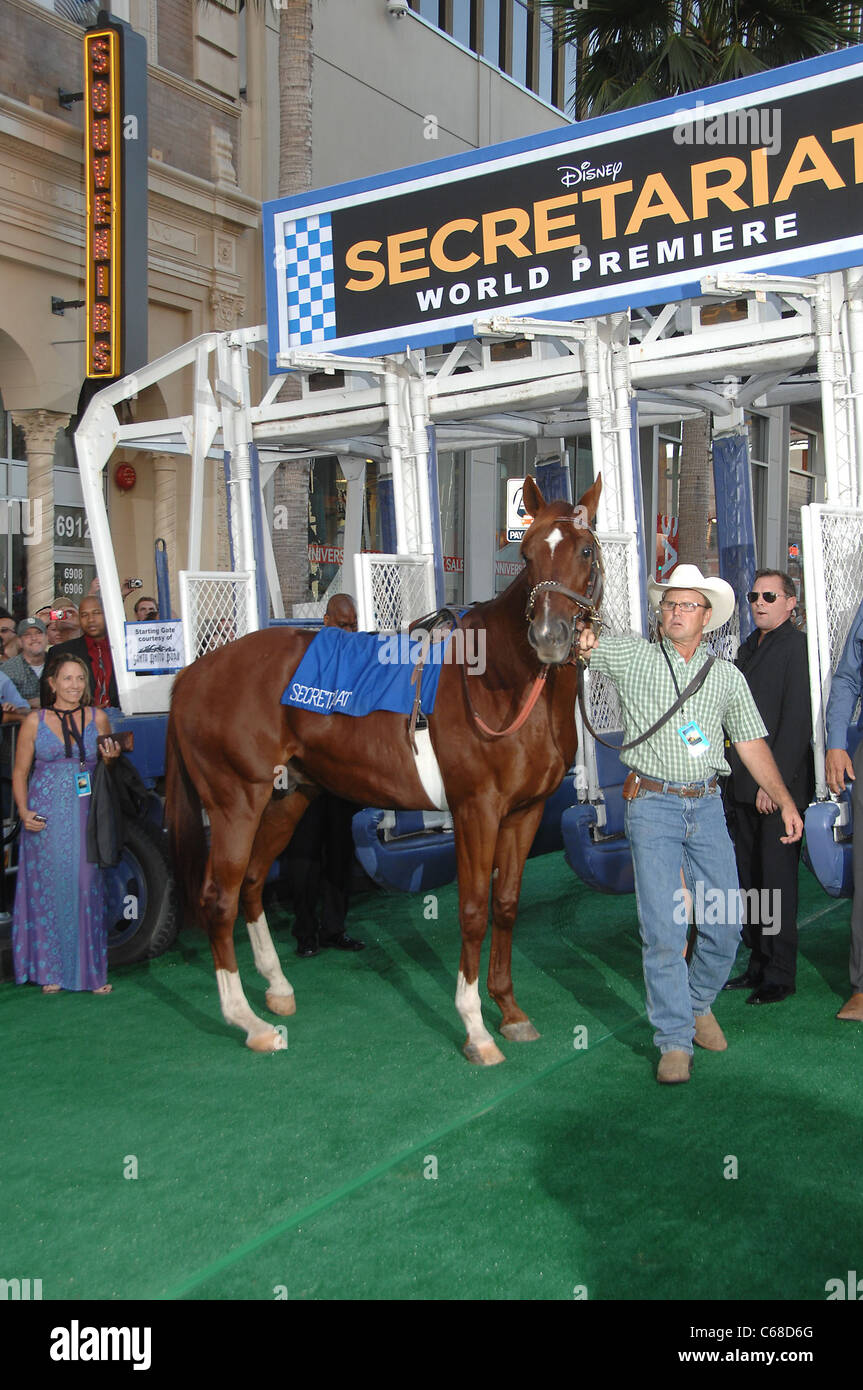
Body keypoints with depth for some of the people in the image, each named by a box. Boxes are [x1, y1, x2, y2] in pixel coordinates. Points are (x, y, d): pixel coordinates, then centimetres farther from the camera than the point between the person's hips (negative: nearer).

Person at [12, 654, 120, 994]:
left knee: (86, 887, -1)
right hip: (45, 818, 0)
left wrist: (111, 758, -5)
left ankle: (90, 969, 8)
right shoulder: (35, 721, 2)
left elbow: (107, 766, 17)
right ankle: (51, 971, 13)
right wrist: (23, 812, -7)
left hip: (85, 814, 1)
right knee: (47, 888, 2)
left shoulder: (97, 718, 5)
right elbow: (20, 772, 6)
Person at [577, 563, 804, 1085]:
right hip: (653, 805, -3)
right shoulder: (631, 656, 3)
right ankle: (675, 1041, 5)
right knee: (663, 928, -6)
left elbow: (752, 744, 12)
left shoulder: (727, 676, 10)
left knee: (726, 922, 4)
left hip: (707, 806, 3)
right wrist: (582, 639, -26)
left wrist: (786, 801, 6)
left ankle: (699, 1003, 30)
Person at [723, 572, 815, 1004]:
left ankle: (780, 975, 11)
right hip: (744, 786, 8)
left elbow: (797, 721, -17)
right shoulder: (749, 647, 16)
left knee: (777, 880, 0)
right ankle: (758, 963, 25)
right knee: (749, 879, 13)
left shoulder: (796, 647, -10)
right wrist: (734, 779, 12)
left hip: (780, 785, -8)